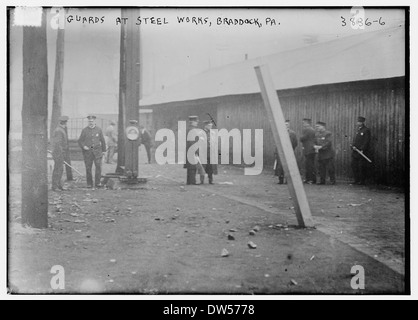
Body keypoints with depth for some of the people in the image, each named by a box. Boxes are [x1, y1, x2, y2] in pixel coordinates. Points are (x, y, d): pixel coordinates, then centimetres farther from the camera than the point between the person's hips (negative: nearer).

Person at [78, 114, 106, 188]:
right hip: (87, 151, 0)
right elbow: (80, 141, 3)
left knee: (98, 166, -11)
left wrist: (104, 150, 12)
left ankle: (97, 182, -2)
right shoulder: (84, 130, 1)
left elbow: (102, 140, 13)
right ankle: (89, 183, 10)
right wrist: (83, 146, -16)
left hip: (97, 150, 1)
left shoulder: (99, 130, 5)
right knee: (88, 168, 0)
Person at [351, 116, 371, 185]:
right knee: (353, 165, 6)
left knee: (362, 166, -5)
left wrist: (362, 149, -19)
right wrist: (353, 145, 1)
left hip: (363, 151, -8)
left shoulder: (366, 130, -7)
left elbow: (367, 141, -13)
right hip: (356, 151, 8)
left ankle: (362, 181, 3)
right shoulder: (358, 130, 17)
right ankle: (356, 180, 14)